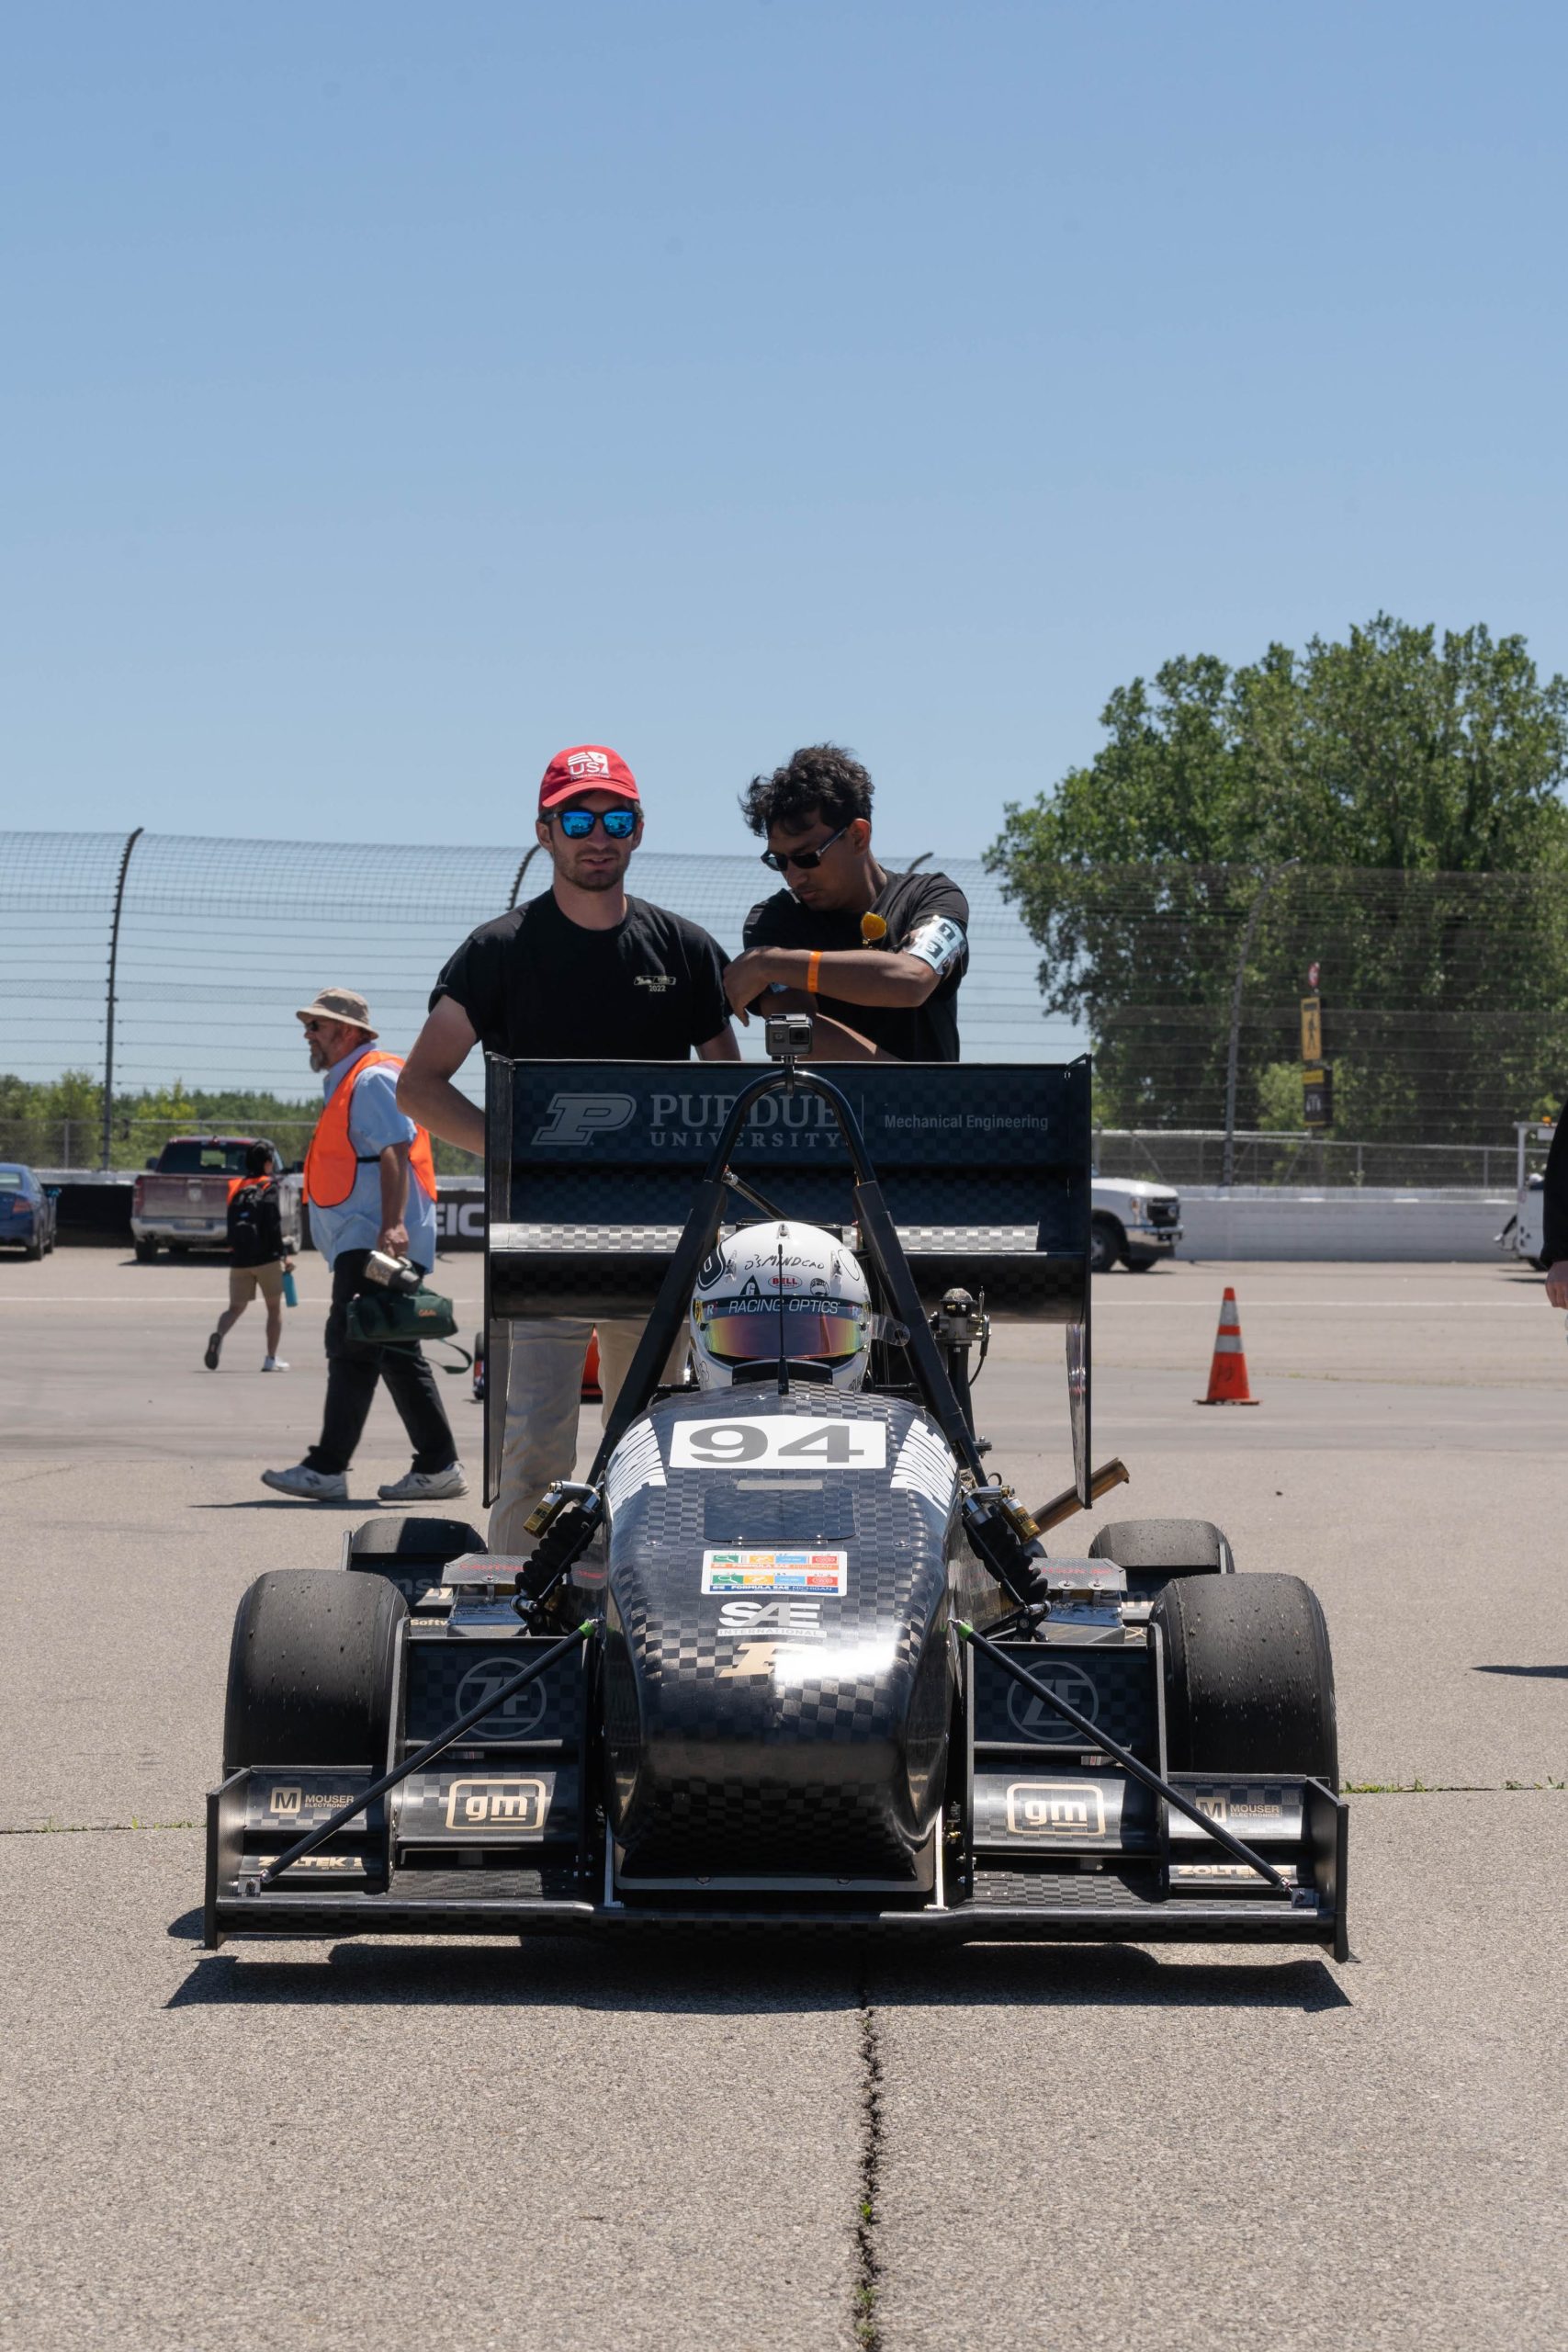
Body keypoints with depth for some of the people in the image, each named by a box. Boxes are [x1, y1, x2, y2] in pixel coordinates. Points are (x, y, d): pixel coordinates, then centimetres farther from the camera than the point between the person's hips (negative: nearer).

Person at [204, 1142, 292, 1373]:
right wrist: (283, 1255, -12)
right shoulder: (268, 1186, -6)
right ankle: (271, 1358, 9)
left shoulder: (236, 1187, 11)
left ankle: (219, 1335, -23)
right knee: (274, 1308, 10)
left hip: (239, 1259, 4)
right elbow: (273, 1224, -14)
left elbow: (230, 1225, 13)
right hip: (266, 1258, -4)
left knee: (236, 1307, 7)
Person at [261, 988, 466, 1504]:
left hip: (374, 1244, -11)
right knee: (397, 1355, 10)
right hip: (362, 1246, 11)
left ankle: (327, 1469, -16)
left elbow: (395, 1152, -20)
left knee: (352, 1350, -13)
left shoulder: (373, 1080, -9)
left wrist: (392, 1225, -31)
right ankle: (438, 1467, 11)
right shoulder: (348, 1083, 24)